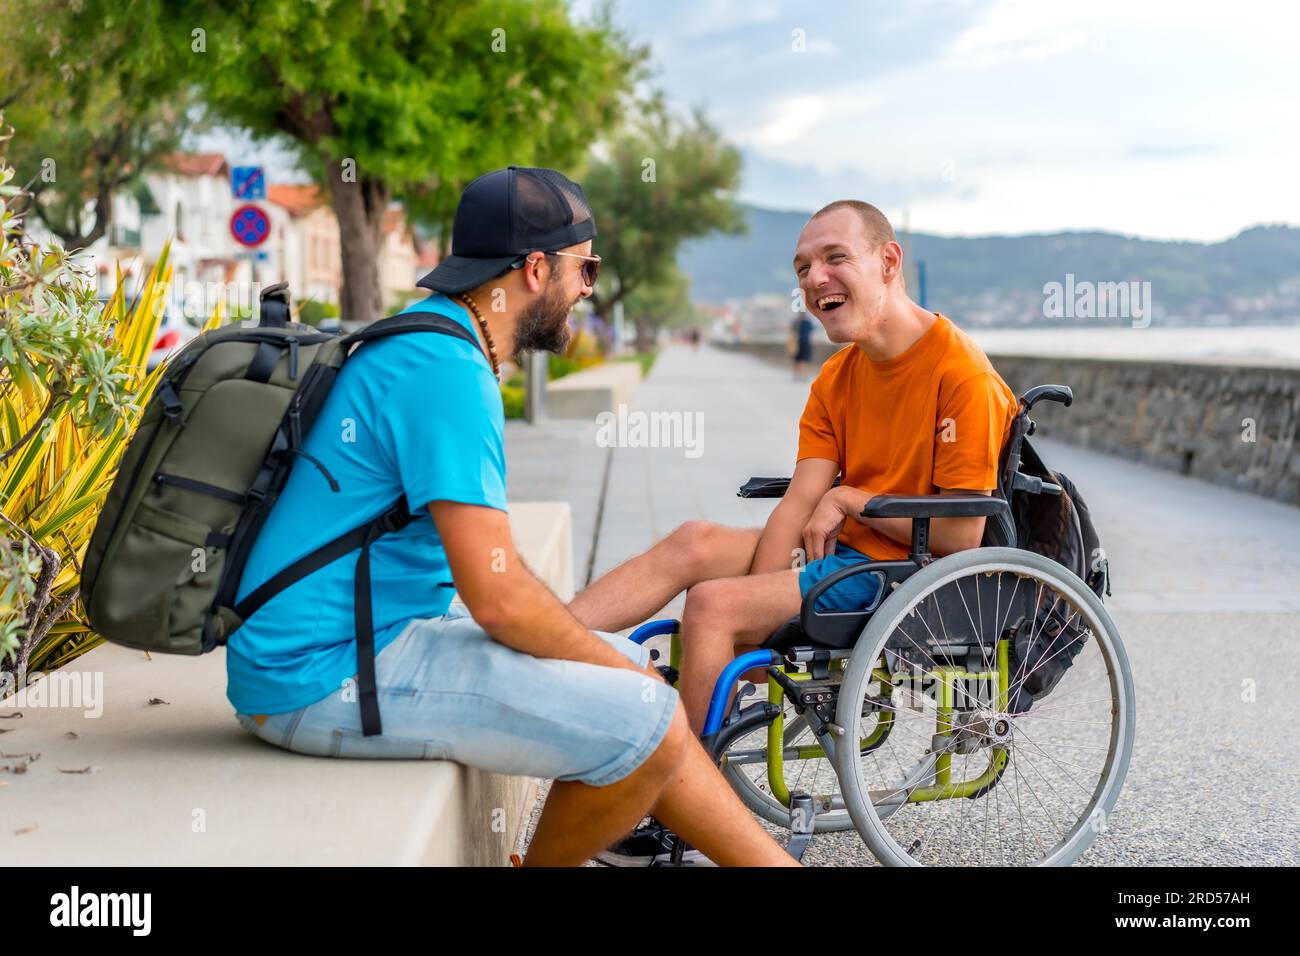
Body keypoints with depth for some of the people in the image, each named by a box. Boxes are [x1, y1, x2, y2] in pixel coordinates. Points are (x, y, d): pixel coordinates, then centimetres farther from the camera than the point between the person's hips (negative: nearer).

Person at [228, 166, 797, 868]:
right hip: (329, 675, -11)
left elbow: (481, 571, 19)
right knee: (648, 723, -15)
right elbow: (499, 596, -23)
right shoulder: (448, 371, -19)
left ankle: (775, 862, 18)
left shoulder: (421, 343, 14)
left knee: (633, 671, 12)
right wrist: (621, 670, -6)